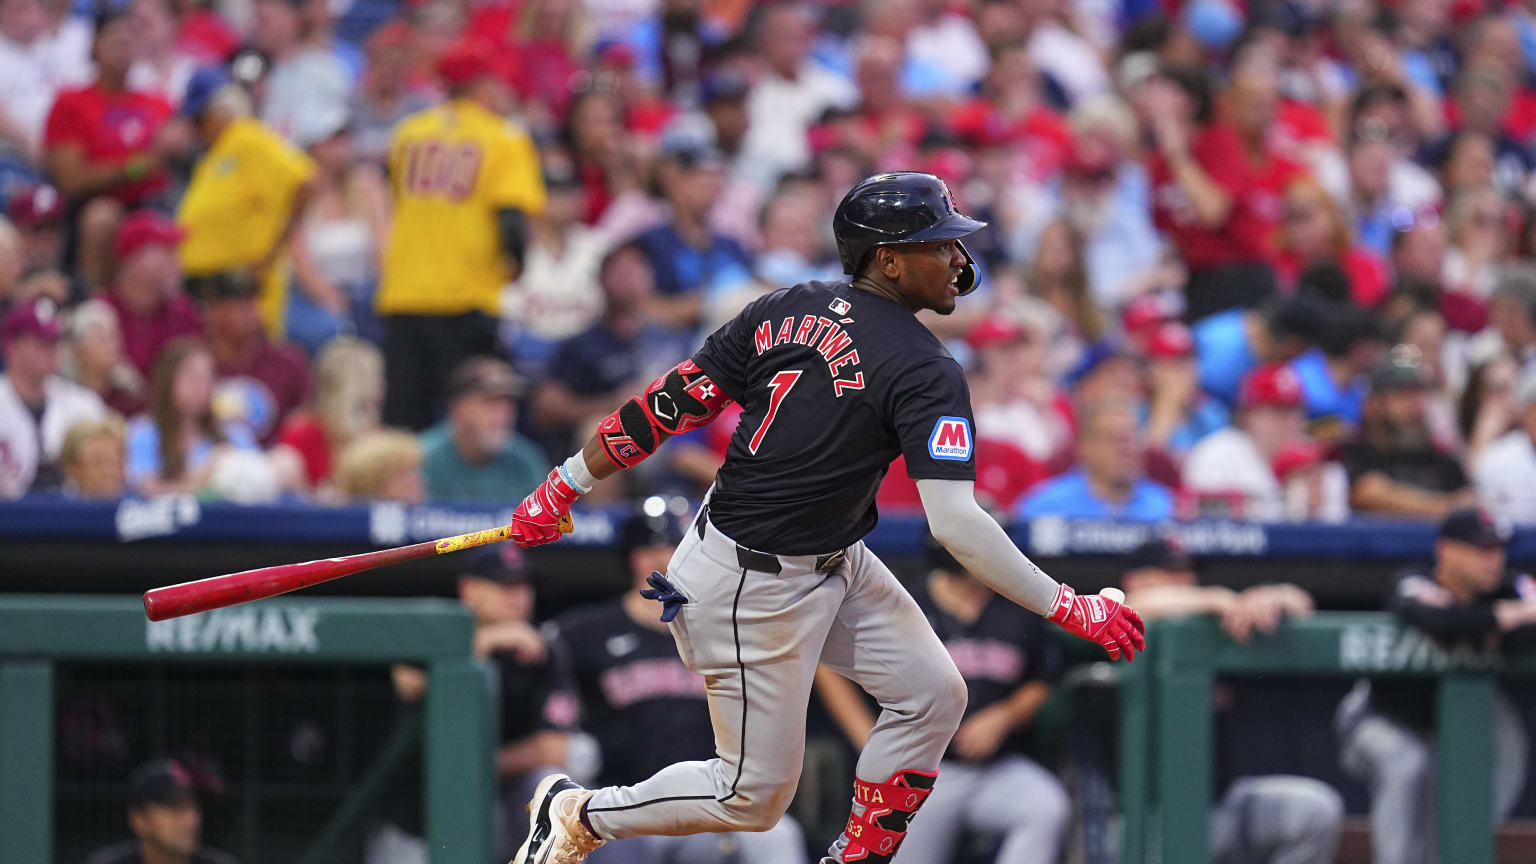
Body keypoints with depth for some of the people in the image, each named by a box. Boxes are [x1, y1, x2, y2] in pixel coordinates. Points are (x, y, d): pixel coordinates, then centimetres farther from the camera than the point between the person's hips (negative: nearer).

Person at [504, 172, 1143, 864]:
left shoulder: (786, 310, -1)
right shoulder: (923, 369, -22)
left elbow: (668, 405, 0)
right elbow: (955, 524, -29)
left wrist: (563, 487, 7)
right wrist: (1070, 609, -26)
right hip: (757, 588, -9)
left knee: (933, 694, 10)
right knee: (755, 795, 7)